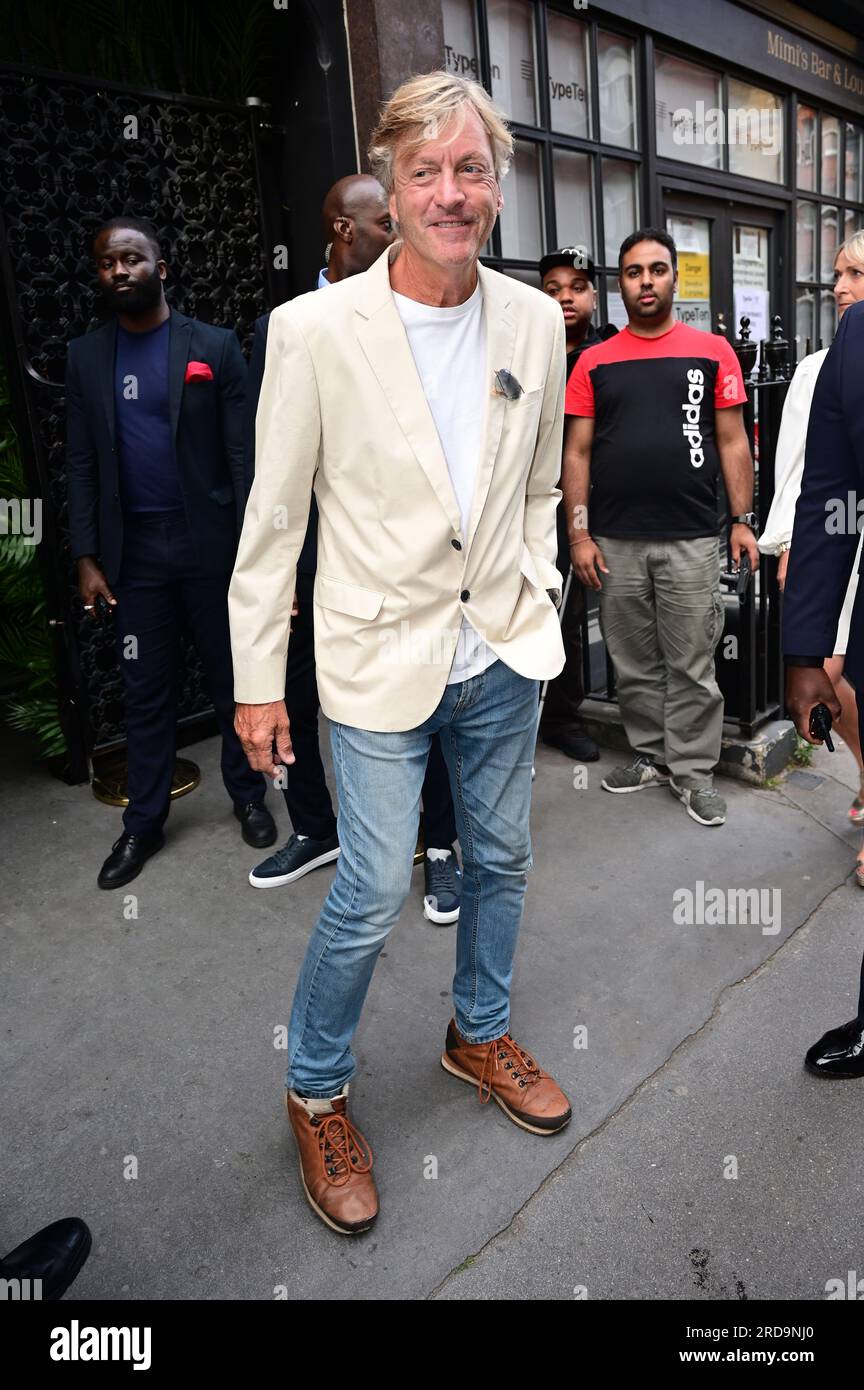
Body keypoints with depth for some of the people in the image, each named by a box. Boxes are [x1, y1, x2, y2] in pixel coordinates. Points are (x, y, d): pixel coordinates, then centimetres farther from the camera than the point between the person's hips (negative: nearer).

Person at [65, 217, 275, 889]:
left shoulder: (216, 346, -1)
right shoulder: (86, 357, 7)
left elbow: (243, 454, -5)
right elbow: (82, 466, 6)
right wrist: (87, 558, 0)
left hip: (211, 541, -2)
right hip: (134, 550, 2)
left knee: (233, 678, 10)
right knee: (146, 692, 9)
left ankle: (248, 796, 28)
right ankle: (144, 822, 21)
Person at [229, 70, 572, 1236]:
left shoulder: (536, 320, 1)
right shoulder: (315, 329, -12)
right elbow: (273, 517, -8)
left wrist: (536, 600, 6)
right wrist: (257, 680, -7)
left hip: (505, 655, 5)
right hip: (383, 658, -4)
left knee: (500, 860, 18)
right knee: (372, 896, 1)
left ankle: (480, 1034, 45)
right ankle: (316, 1092, 29)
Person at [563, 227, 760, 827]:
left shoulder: (712, 352, 5)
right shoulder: (595, 362, 7)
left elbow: (733, 442, 5)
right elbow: (578, 452, 5)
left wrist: (743, 520, -2)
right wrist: (580, 534, -2)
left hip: (691, 541, -1)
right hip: (616, 544, 2)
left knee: (692, 665, 3)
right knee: (634, 663, 11)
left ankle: (694, 770, 15)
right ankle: (652, 755, 26)